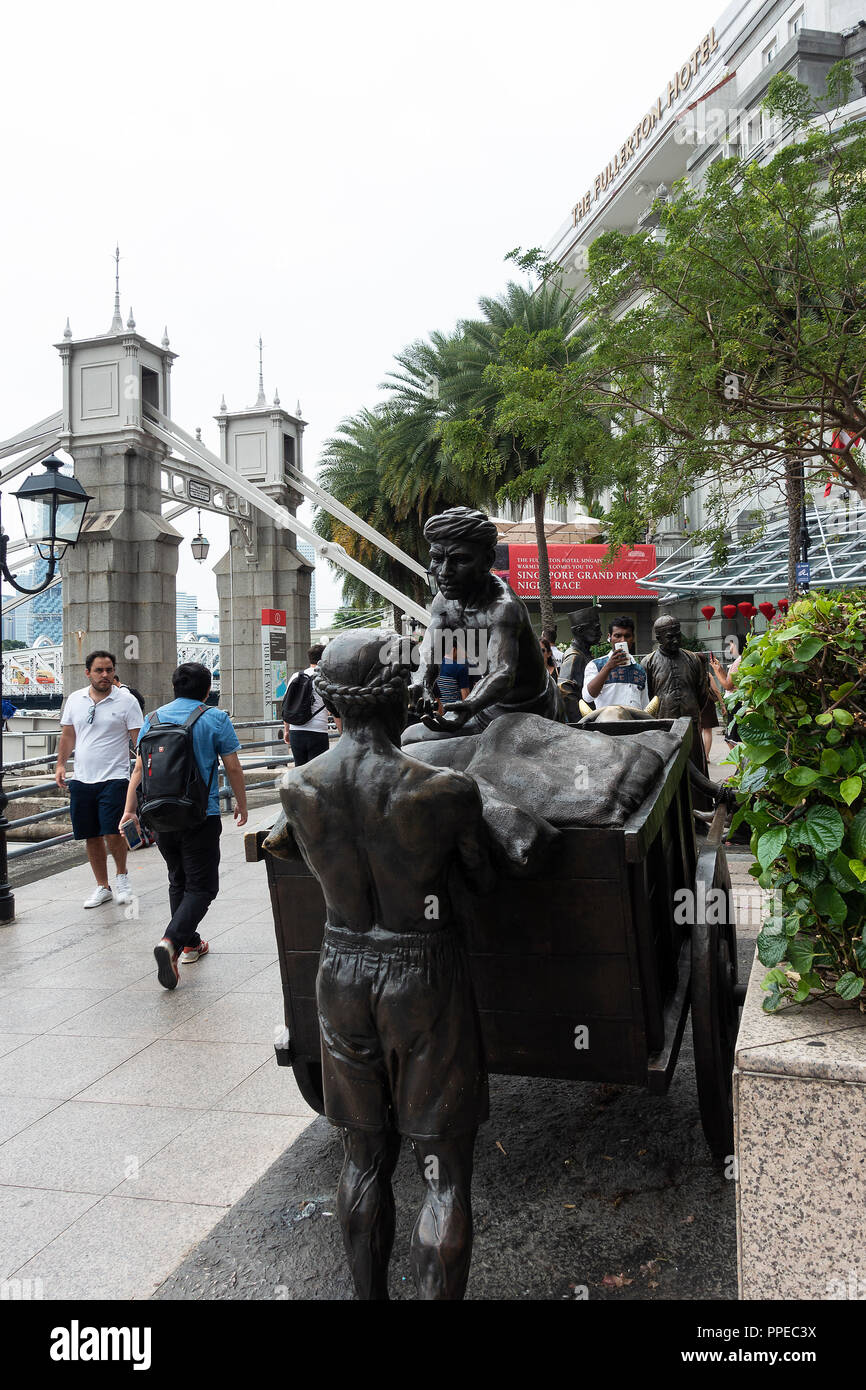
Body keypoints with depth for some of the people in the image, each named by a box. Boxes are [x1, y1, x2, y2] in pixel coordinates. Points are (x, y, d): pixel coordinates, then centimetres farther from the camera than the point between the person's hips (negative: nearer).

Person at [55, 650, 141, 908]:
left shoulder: (126, 701, -4)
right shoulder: (75, 699, 9)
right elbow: (67, 735, 18)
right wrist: (60, 764, 8)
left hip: (114, 778, -4)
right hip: (81, 780, 5)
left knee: (112, 833, -14)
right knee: (91, 837, 10)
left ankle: (122, 876, 14)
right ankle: (102, 887, 25)